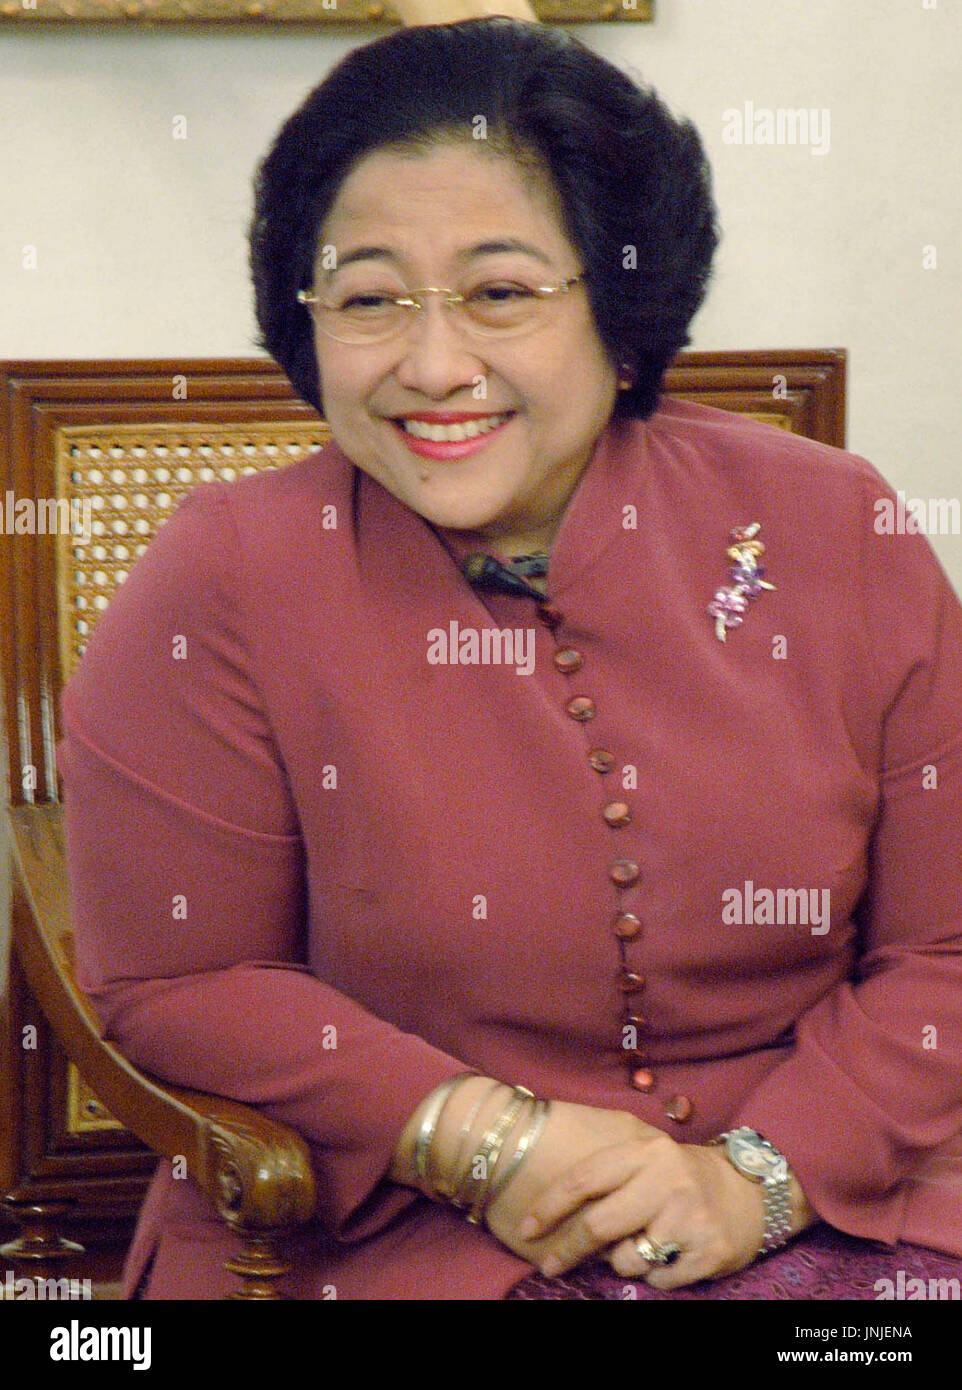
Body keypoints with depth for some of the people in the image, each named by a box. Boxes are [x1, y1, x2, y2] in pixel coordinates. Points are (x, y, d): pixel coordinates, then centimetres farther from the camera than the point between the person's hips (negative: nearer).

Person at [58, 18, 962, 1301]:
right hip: (395, 1235, -1)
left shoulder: (832, 538, -1)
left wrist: (756, 1176, -10)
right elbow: (175, 981, -3)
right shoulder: (221, 589, -6)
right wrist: (477, 1141, -13)